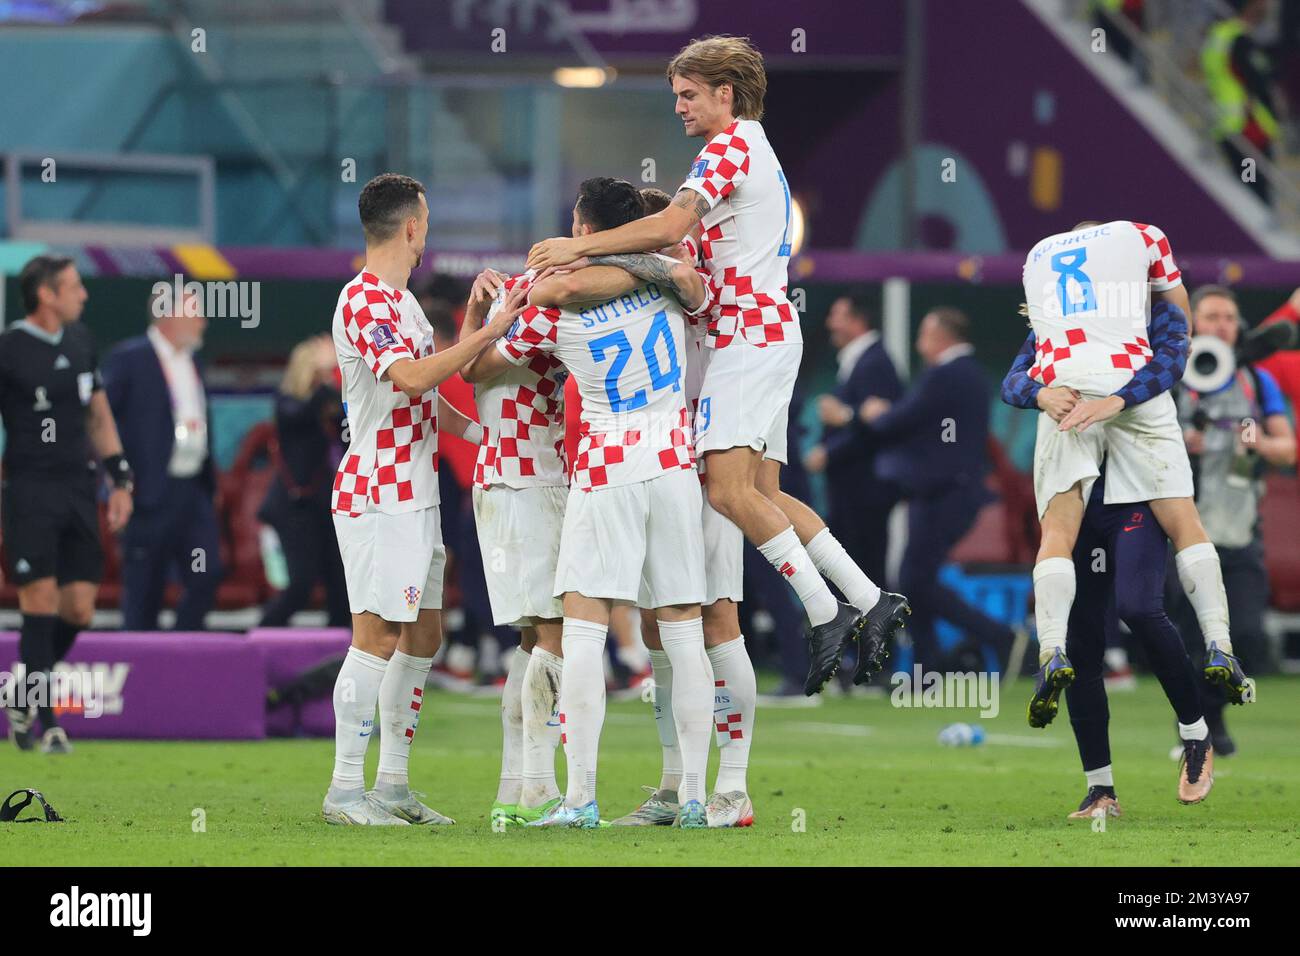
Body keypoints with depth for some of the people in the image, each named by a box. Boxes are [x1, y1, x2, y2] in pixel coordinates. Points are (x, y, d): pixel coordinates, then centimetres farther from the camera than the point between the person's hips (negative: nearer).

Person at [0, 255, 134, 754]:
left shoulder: (80, 341, 13)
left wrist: (121, 480, 16)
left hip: (78, 488, 6)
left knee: (80, 610, 2)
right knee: (41, 605, -9)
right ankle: (47, 724, -4)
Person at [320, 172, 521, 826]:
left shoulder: (400, 300, 19)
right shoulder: (364, 300, -14)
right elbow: (410, 378, -28)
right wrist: (491, 331, -27)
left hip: (415, 495, 10)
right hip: (377, 495, -10)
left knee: (423, 635, 11)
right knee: (378, 636, -11)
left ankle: (393, 785, 16)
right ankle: (345, 790, -9)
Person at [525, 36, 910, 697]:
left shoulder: (731, 146, -9)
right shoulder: (756, 151, 24)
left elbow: (670, 226, -22)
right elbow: (693, 241, 25)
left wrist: (581, 246, -20)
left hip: (750, 332, -10)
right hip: (764, 328, 10)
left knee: (727, 487, -18)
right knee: (763, 494, 7)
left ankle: (825, 615, -17)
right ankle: (871, 601, 6)